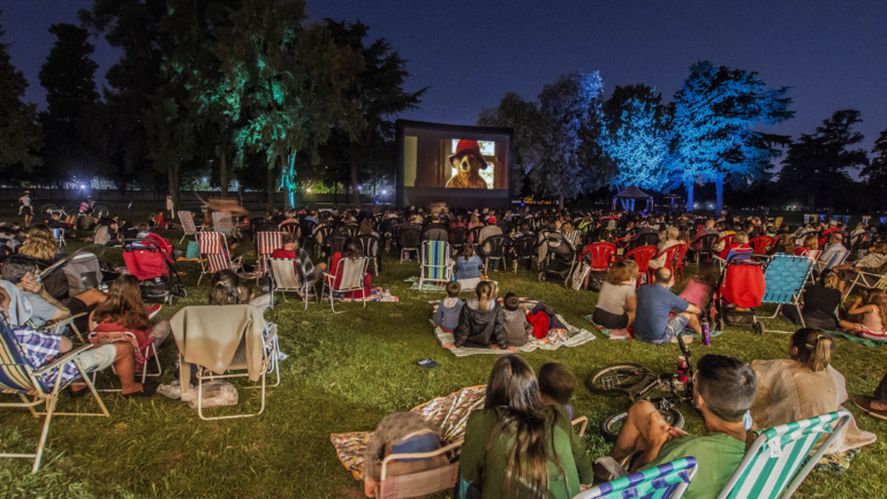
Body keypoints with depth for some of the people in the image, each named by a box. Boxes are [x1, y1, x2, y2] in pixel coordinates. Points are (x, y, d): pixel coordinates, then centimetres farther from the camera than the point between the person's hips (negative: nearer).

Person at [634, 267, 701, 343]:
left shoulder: (642, 289, -2)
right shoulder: (669, 296, -14)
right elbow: (697, 310, 1)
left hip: (638, 334, 5)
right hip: (658, 338, -5)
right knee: (690, 314, 11)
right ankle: (702, 335, 37)